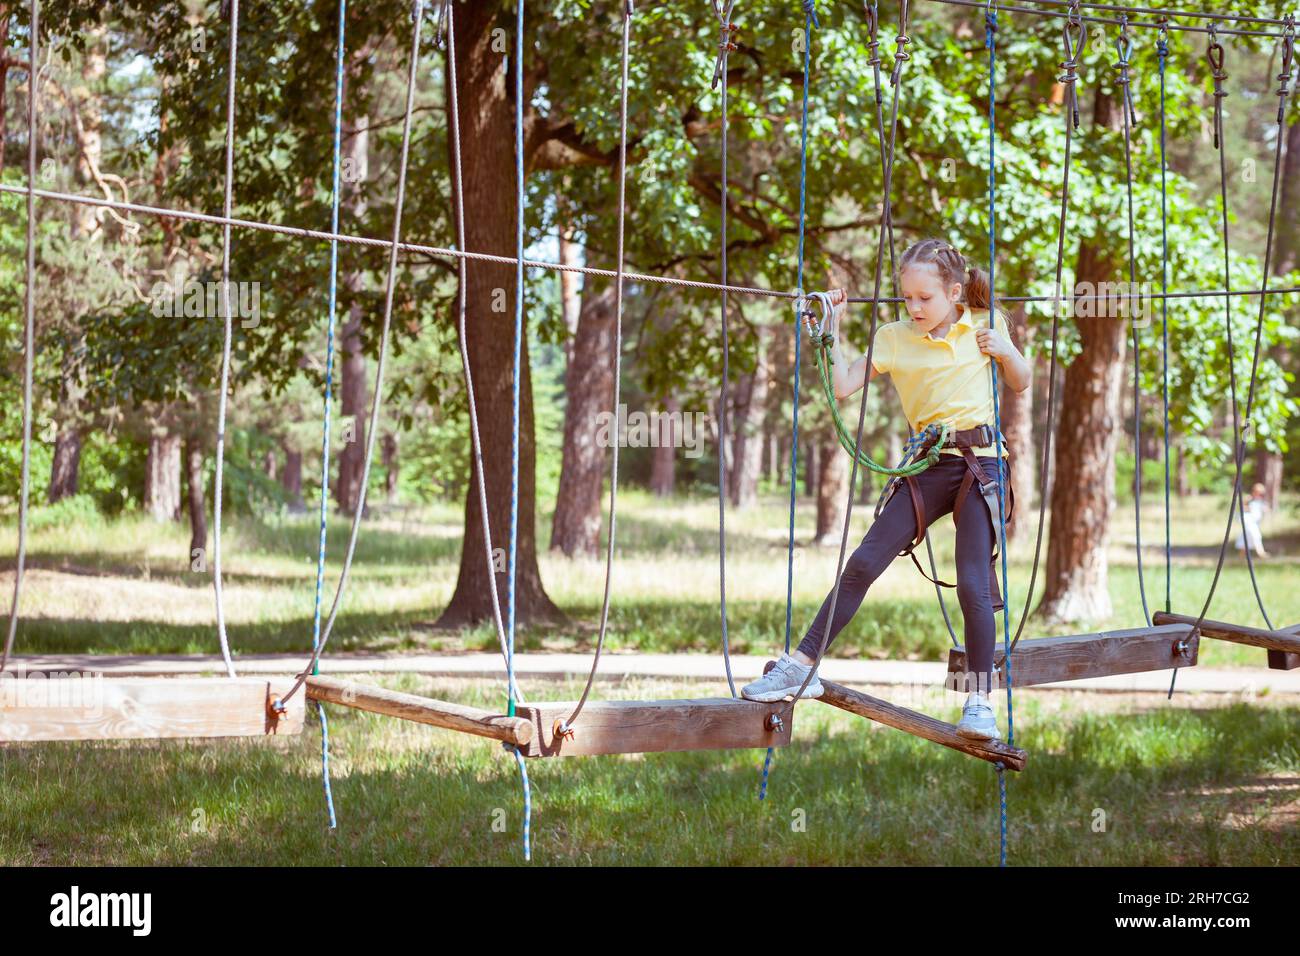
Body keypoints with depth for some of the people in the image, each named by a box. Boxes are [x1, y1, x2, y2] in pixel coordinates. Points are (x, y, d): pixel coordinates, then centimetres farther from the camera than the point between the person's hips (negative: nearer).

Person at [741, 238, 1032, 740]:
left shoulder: (983, 327, 4)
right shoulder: (894, 338, 4)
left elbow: (1020, 384, 17)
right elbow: (843, 387, -4)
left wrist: (1006, 351, -3)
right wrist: (833, 328, -9)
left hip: (980, 462, -2)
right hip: (929, 464, 2)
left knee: (974, 584, -11)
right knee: (864, 563, -6)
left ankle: (981, 701, -1)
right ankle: (802, 665, -1)